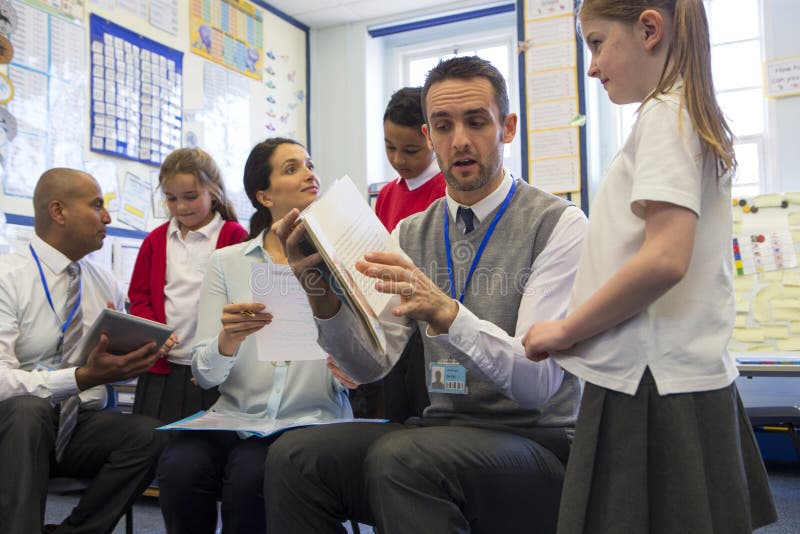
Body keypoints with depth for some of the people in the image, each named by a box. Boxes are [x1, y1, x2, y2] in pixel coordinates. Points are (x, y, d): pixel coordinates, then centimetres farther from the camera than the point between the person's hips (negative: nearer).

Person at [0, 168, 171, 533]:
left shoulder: (106, 285, 10)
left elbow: (119, 367, 14)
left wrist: (134, 360, -9)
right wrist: (82, 377, -31)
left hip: (82, 426, 4)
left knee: (148, 434, -25)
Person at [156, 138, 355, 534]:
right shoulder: (226, 262, 7)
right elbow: (205, 374, 0)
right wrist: (228, 340, -22)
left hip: (311, 420, -1)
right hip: (235, 416, 1)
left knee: (251, 473, -31)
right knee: (182, 466, -29)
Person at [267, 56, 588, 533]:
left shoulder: (558, 224, -8)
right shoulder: (410, 234, 9)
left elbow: (539, 382, -17)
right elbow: (371, 365, 1)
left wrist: (447, 314, -34)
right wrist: (325, 300, -18)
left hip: (537, 439, -5)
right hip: (442, 428, 5)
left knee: (400, 457, -33)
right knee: (293, 457, -15)